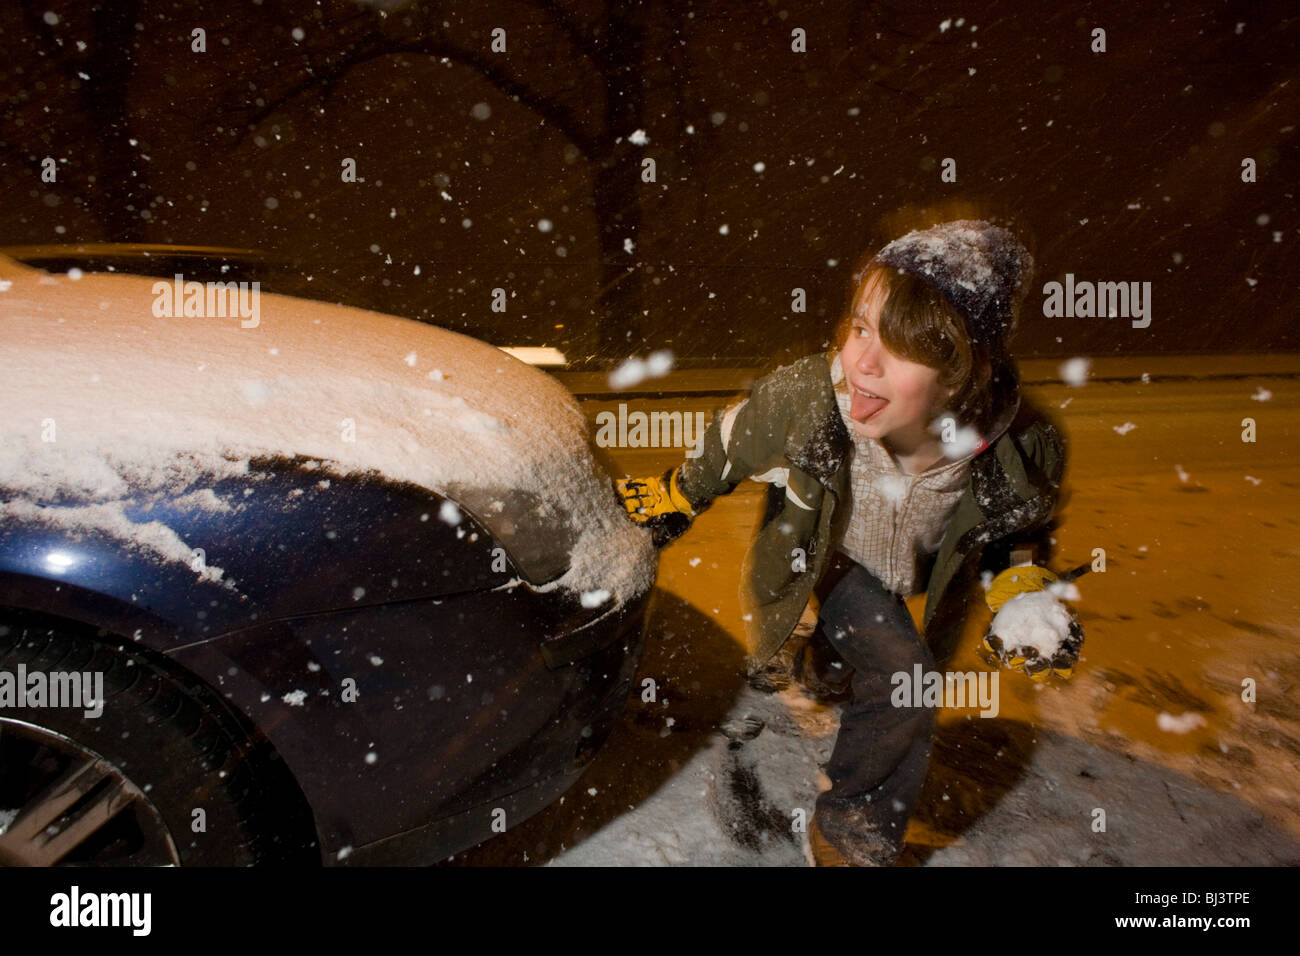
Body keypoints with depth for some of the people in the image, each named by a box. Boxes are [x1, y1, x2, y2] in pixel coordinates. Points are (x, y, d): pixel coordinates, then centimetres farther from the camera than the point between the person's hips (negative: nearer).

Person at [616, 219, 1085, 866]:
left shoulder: (1023, 449, -32)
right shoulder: (803, 396, -38)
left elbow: (1020, 528, -5)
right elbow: (730, 444, -13)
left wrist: (1023, 586, -22)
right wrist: (676, 497, -2)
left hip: (910, 587, 3)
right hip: (817, 563, -3)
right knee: (902, 678, -21)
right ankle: (855, 836, 9)